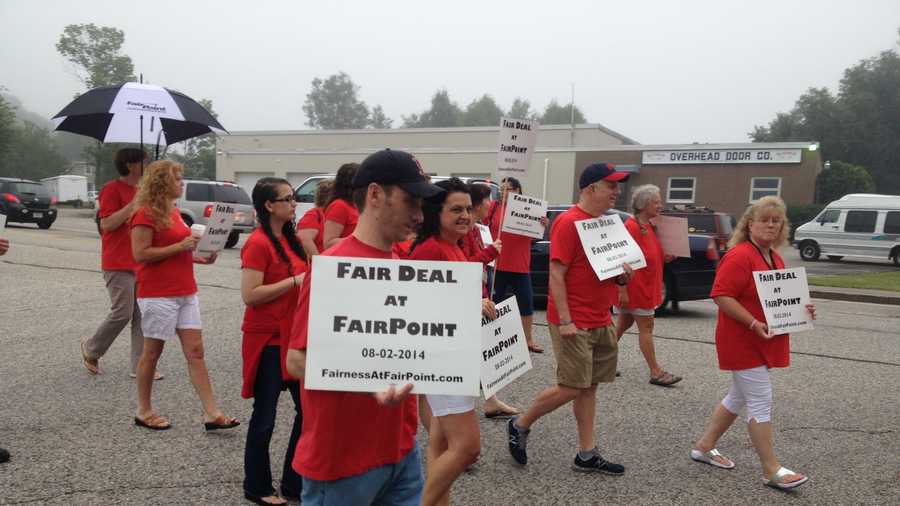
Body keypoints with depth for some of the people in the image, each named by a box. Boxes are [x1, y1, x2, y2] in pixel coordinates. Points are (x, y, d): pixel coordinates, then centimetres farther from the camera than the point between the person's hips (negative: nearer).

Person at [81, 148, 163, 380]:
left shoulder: (139, 191, 15)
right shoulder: (112, 189, -9)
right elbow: (106, 224, -18)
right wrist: (134, 204, -22)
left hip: (139, 263, 8)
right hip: (118, 264, -8)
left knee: (141, 315, 4)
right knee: (122, 313, -7)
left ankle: (140, 366, 8)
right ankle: (91, 349, 18)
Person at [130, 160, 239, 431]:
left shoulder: (173, 212, 14)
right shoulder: (146, 214, -11)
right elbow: (140, 254, -17)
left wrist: (200, 258, 8)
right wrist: (180, 246, -19)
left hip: (185, 292, 8)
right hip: (157, 294, -8)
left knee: (195, 351, 4)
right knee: (152, 351, 5)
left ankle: (212, 414, 4)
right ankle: (143, 412, 21)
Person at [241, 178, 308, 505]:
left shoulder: (289, 239, 10)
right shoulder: (258, 243, -15)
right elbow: (249, 295, -20)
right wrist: (295, 281, -21)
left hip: (293, 336, 8)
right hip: (267, 341, -8)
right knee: (265, 416, 4)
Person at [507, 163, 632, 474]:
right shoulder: (569, 222, -14)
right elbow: (556, 275, -17)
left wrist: (622, 273, 3)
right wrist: (564, 320, -22)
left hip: (601, 321, 9)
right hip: (574, 323, -9)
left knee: (589, 387, 11)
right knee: (571, 388, -5)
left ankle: (587, 454, 19)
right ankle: (520, 426, 16)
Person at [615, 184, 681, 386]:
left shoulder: (649, 226, 12)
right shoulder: (631, 226, -17)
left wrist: (664, 258, 5)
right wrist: (623, 290, -23)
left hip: (646, 285, 9)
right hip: (635, 286, -9)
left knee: (624, 323, 14)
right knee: (646, 327, -4)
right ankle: (656, 373, 3)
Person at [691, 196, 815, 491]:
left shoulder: (775, 259, 13)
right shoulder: (739, 256, -17)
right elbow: (720, 295, -22)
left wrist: (800, 309, 6)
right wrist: (754, 324, -26)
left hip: (764, 343, 10)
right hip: (743, 342, -10)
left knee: (739, 397, 16)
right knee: (761, 402, -6)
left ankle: (704, 447, 28)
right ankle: (772, 470, 3)